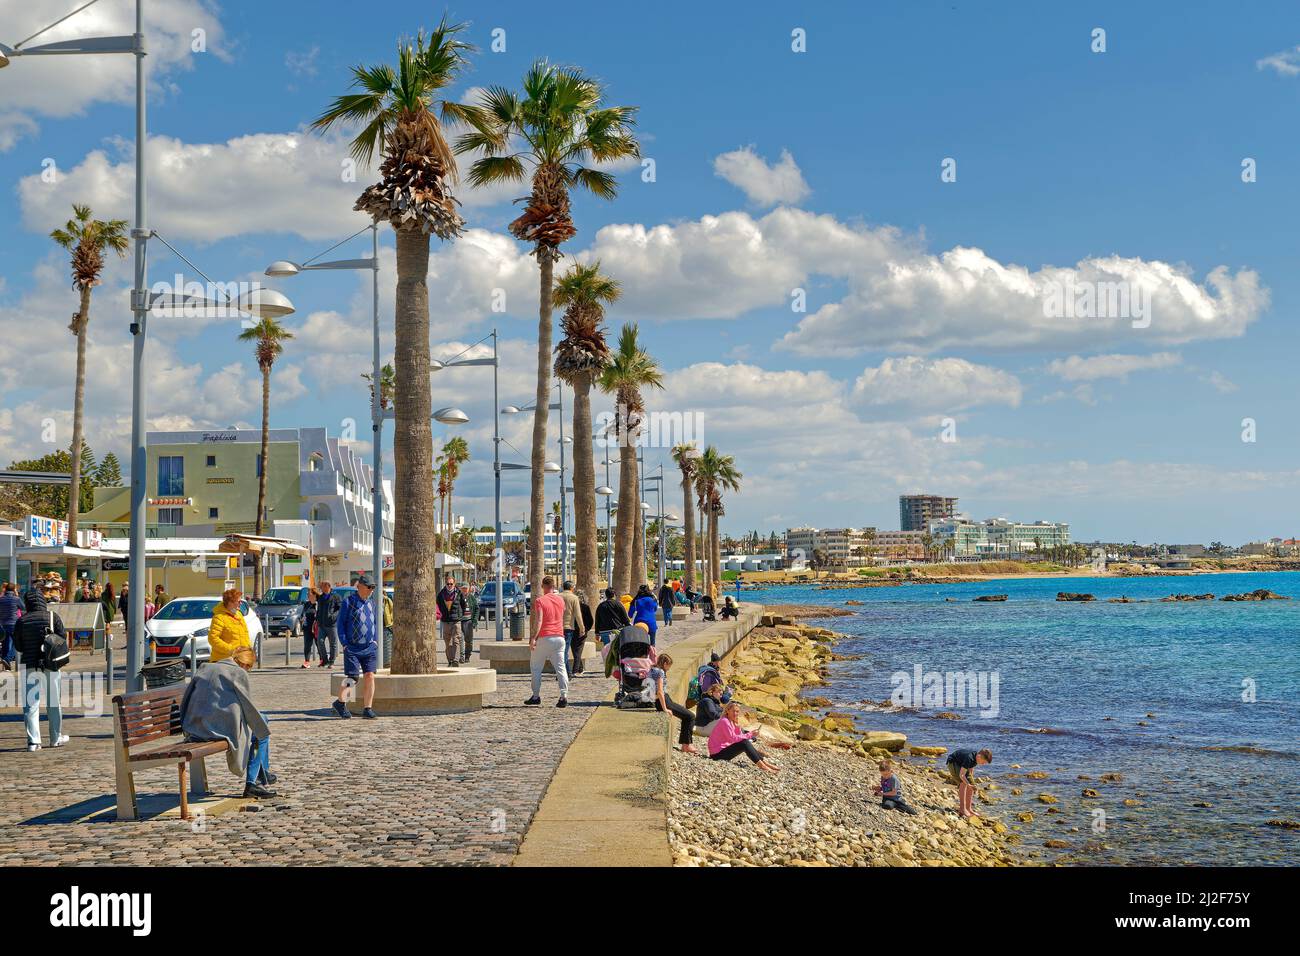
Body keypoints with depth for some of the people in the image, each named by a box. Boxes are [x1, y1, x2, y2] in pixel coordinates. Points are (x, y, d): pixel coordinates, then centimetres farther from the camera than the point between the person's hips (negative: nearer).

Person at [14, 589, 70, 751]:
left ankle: (33, 741, -4)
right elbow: (63, 638, -3)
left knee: (30, 703, 4)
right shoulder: (53, 617, -4)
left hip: (29, 664, 0)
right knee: (54, 702, 12)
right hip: (51, 665, 0)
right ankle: (56, 738, 20)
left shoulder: (22, 620, -1)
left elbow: (18, 645, 3)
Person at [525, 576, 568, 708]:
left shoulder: (540, 601, -8)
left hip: (544, 638, -4)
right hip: (559, 637, 4)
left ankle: (536, 696, 11)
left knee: (536, 667, 10)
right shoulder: (560, 600, 9)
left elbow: (538, 621, -17)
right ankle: (564, 696, -8)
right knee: (560, 667, 2)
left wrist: (533, 638, -19)